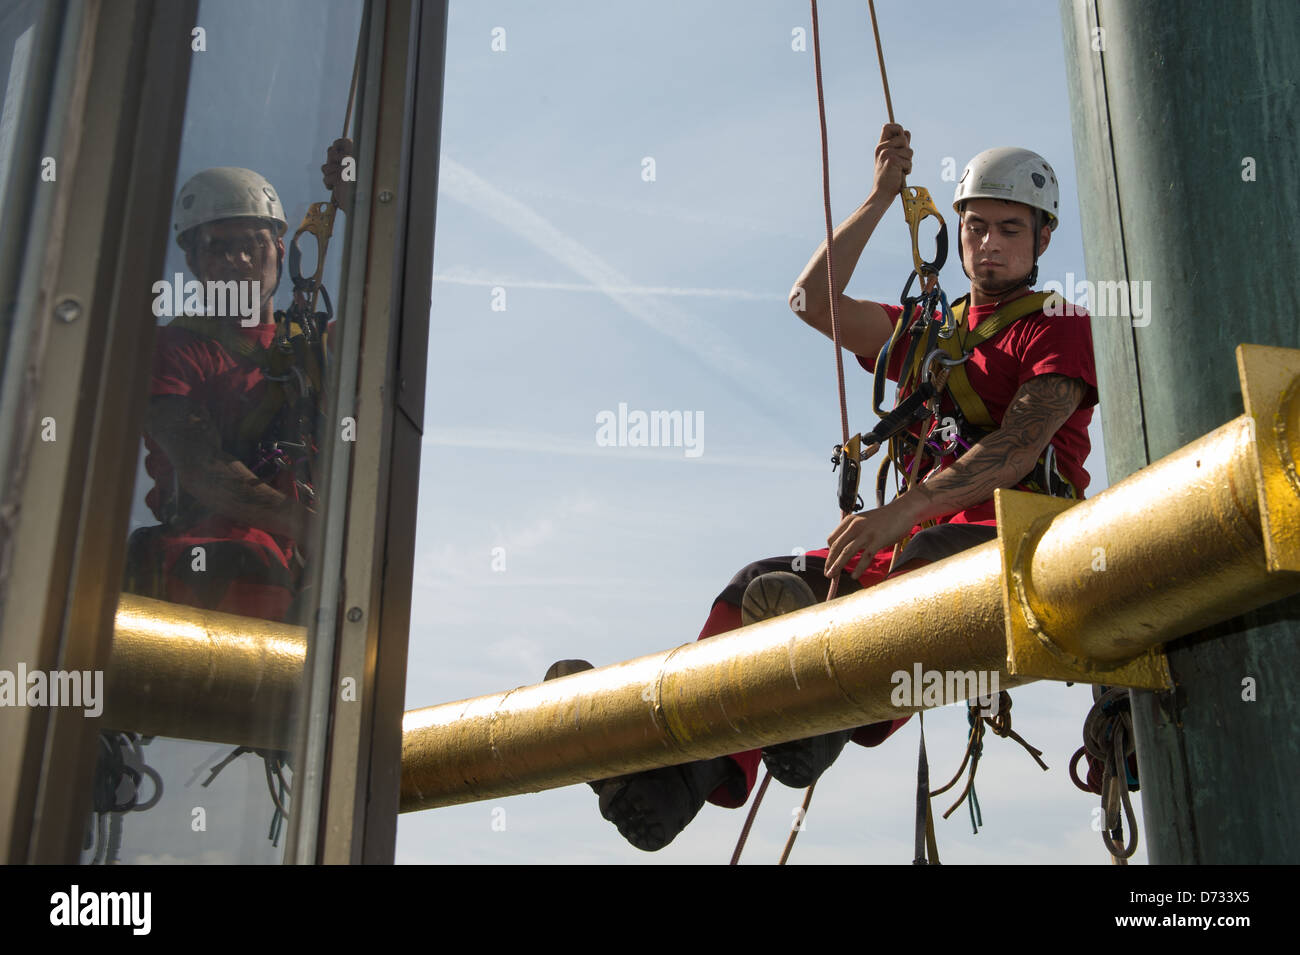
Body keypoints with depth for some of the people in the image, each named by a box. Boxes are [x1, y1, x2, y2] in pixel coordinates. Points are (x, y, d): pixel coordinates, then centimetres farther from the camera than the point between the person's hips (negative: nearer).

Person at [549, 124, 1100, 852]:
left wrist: (903, 511, -27)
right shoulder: (930, 333, 27)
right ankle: (677, 769, -35)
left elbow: (1019, 447, -13)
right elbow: (813, 301, 15)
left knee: (928, 558, -39)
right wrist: (882, 198, 11)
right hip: (920, 543, 5)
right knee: (764, 585, -16)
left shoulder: (1061, 328, 6)